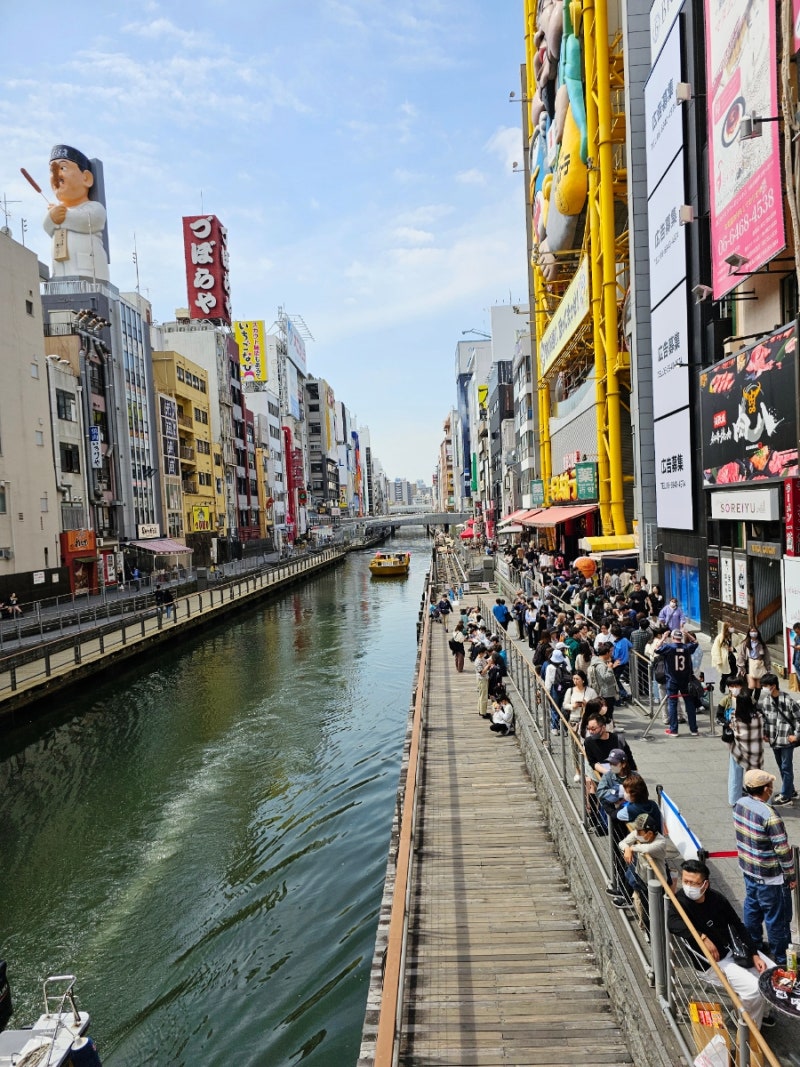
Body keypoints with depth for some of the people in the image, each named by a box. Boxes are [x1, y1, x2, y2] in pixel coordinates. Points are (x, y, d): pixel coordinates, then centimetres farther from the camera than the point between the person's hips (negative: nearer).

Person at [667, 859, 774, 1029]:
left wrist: (754, 955, -3)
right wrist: (703, 938, -44)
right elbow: (673, 924, -40)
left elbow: (738, 926, 4)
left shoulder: (716, 898, -5)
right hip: (713, 962, -6)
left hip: (735, 949, 6)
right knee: (754, 989, -22)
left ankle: (760, 1013, 31)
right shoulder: (679, 902, -19)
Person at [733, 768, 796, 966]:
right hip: (770, 877, -7)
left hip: (748, 869, 7)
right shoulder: (769, 816, -30)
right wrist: (791, 876, -7)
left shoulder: (739, 804, -8)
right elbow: (783, 849, -22)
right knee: (777, 918, 10)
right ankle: (781, 959, 25)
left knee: (752, 908, 24)